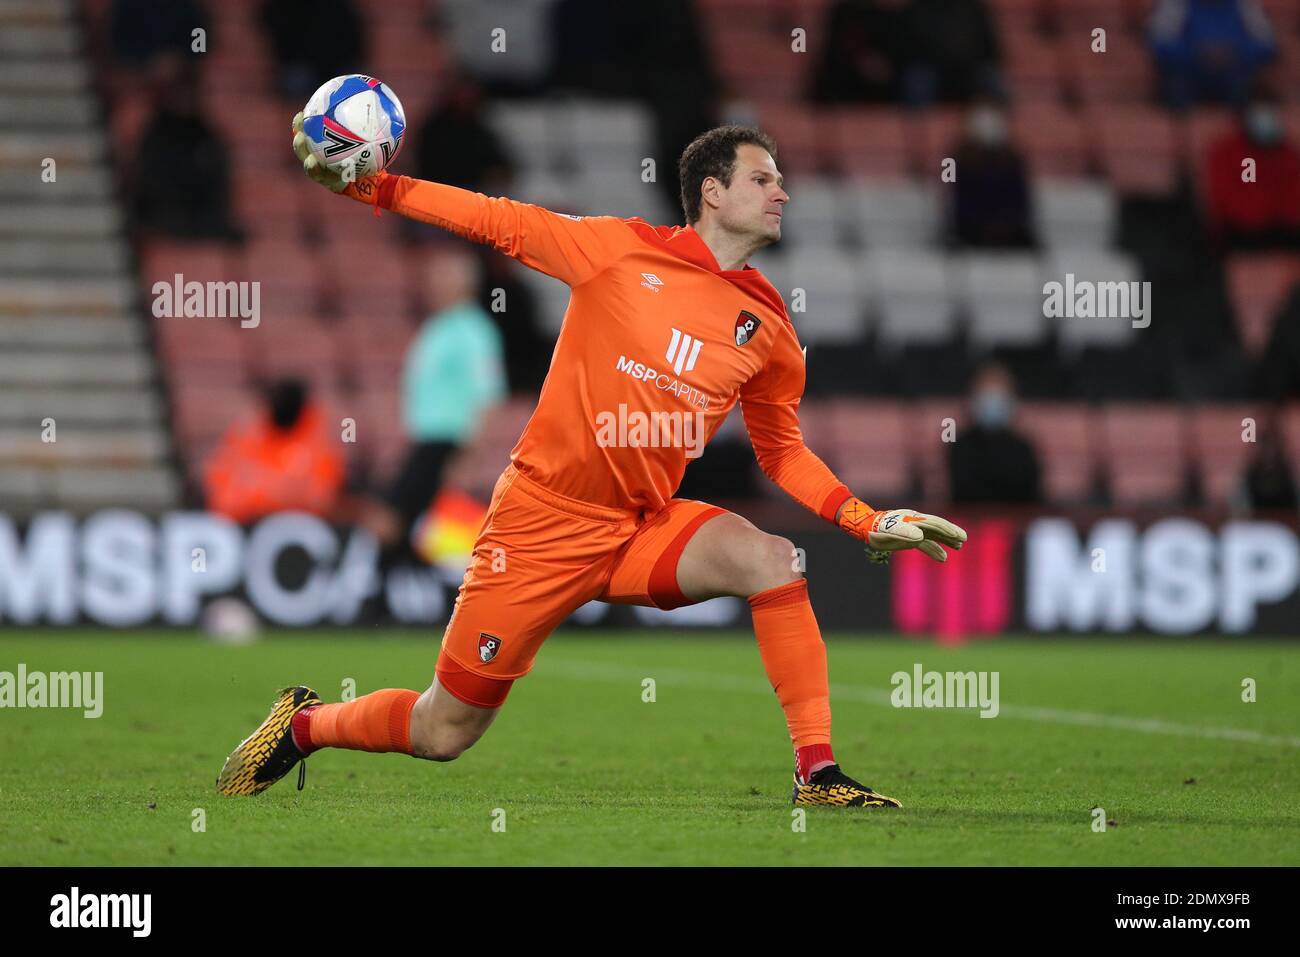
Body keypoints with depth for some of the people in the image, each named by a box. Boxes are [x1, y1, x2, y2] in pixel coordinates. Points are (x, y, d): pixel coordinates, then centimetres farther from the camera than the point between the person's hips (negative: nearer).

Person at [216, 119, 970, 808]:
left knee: (774, 561, -25)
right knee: (444, 733, 1)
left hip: (645, 526, 3)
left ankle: (819, 777, -20)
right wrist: (368, 187, -5)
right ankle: (302, 725, 31)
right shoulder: (620, 249, -7)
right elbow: (500, 222, 0)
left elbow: (781, 452, 15)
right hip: (546, 518, -3)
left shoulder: (768, 327, 3)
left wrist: (867, 522, 3)